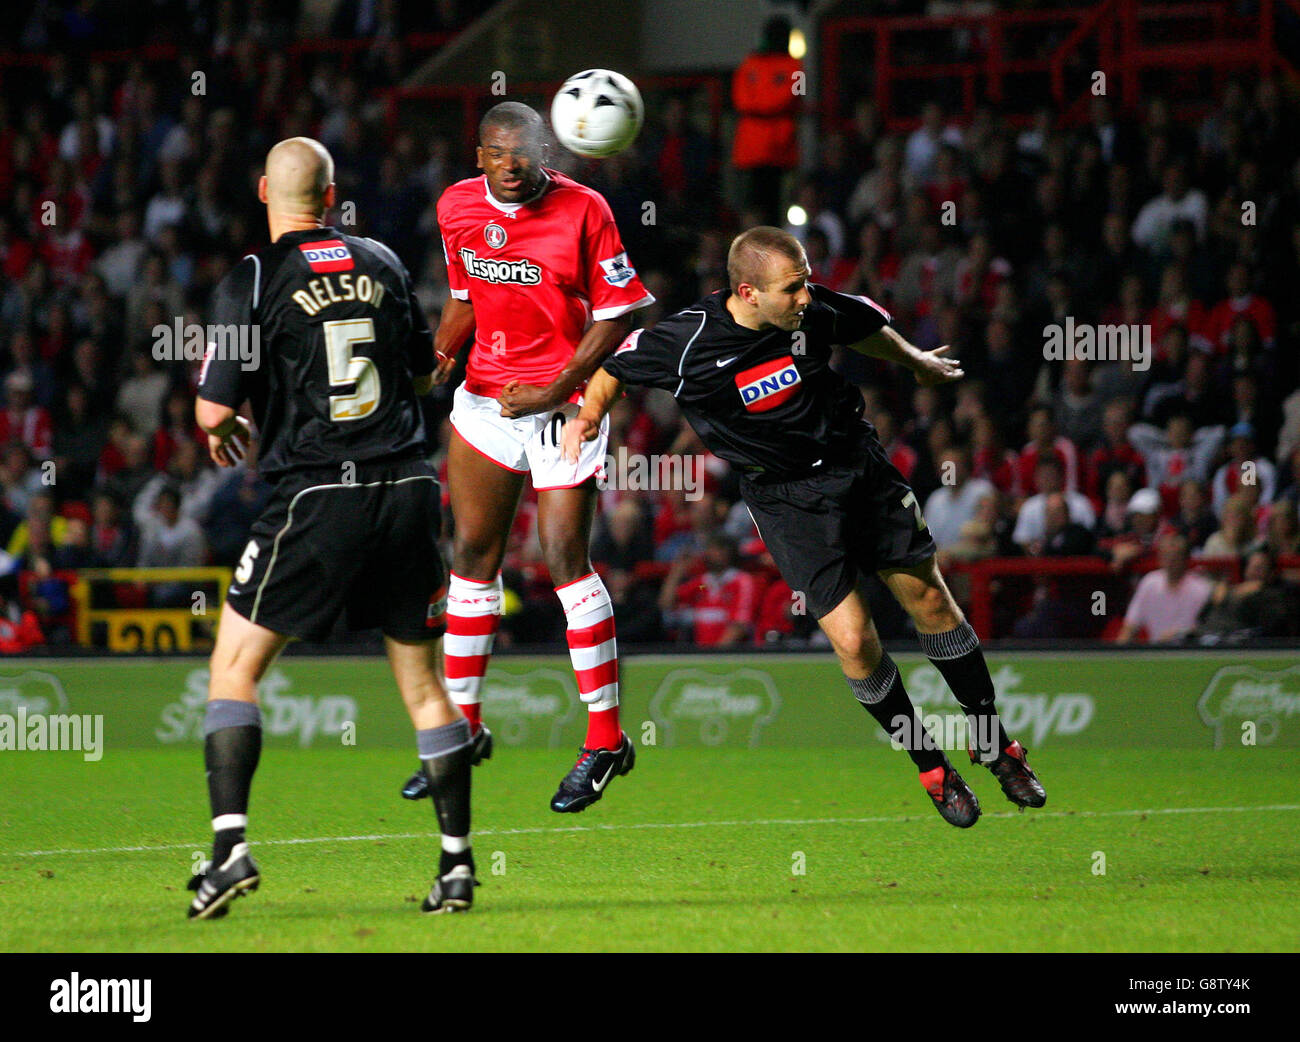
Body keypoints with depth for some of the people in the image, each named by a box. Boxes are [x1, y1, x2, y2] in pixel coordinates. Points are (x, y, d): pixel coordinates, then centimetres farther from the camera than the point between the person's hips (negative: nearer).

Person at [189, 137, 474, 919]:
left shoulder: (254, 281, -5)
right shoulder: (382, 264, 9)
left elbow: (214, 410, -7)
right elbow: (425, 373, 21)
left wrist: (224, 430, 16)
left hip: (318, 497, -4)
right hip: (408, 488, 4)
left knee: (235, 667, 4)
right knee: (424, 684, 11)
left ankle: (231, 845, -10)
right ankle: (458, 862, 9)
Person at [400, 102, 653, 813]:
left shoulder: (583, 210, -13)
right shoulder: (457, 208, 3)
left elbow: (617, 314, -9)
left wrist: (557, 388, -16)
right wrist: (437, 358, -1)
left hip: (563, 406, -5)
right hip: (485, 399, 5)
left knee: (565, 558, -8)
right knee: (472, 555, 8)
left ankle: (605, 739, 0)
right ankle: (464, 728, 19)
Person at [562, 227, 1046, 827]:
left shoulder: (812, 312, -11)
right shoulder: (689, 342, -21)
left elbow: (866, 326, 13)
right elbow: (616, 367, 1)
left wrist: (916, 363, 30)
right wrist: (589, 413, -12)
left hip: (859, 462, 3)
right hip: (785, 499, -3)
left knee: (929, 598, 7)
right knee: (853, 639, -11)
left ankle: (994, 744, 25)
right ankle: (931, 769, 10)